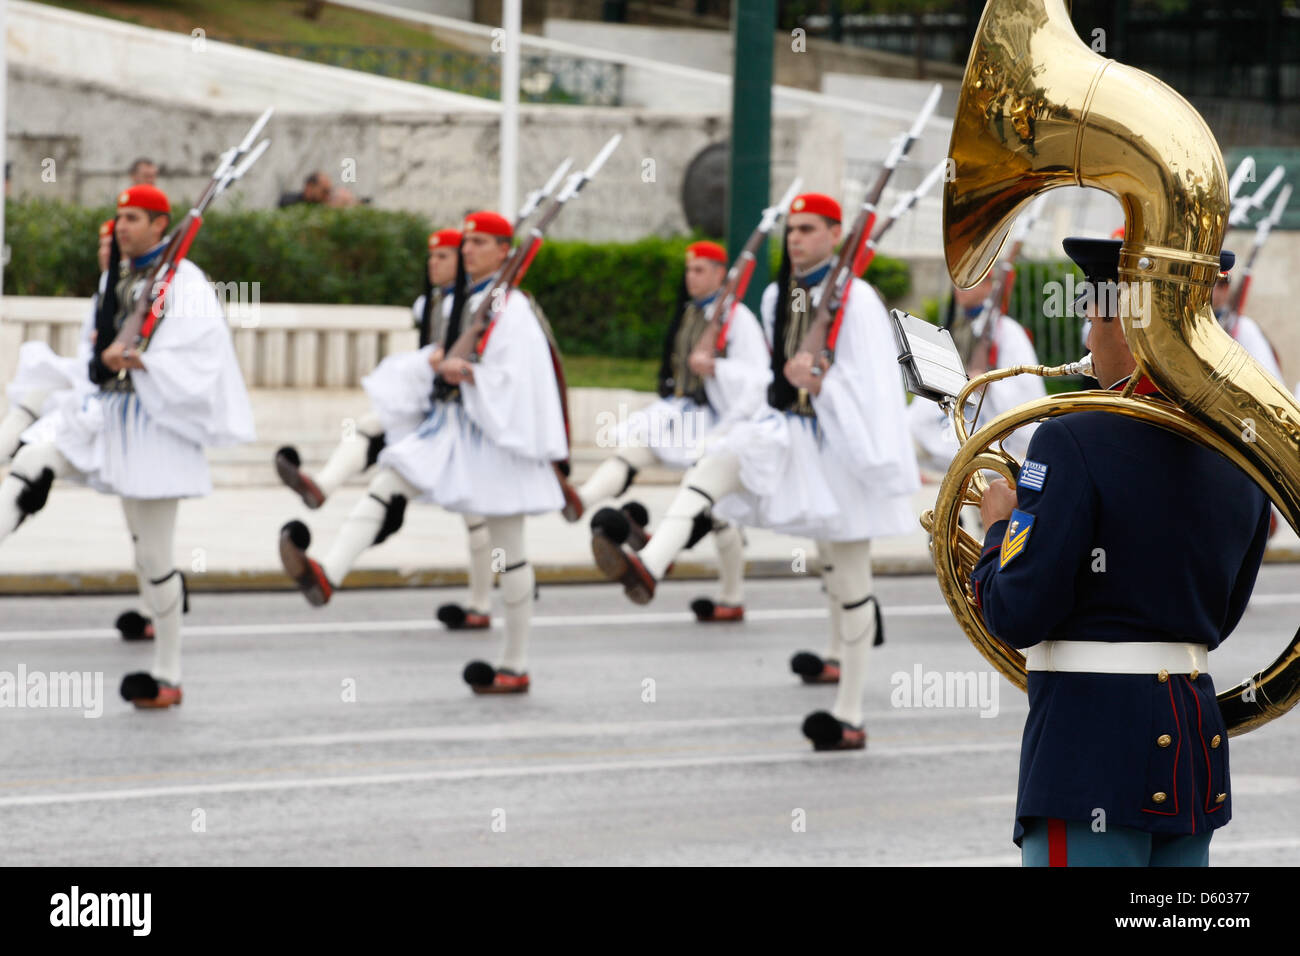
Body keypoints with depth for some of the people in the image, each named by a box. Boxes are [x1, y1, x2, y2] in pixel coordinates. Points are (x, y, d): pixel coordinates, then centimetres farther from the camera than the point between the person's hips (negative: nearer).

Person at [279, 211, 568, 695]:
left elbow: (512, 379, -16)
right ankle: (326, 576, -33)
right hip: (450, 428, 7)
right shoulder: (461, 303, 13)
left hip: (495, 436, -7)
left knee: (507, 551, 1)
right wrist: (437, 362, -3)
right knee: (384, 485, -16)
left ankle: (516, 667, 9)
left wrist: (463, 371, -18)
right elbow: (440, 359, 18)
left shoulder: (511, 309, -9)